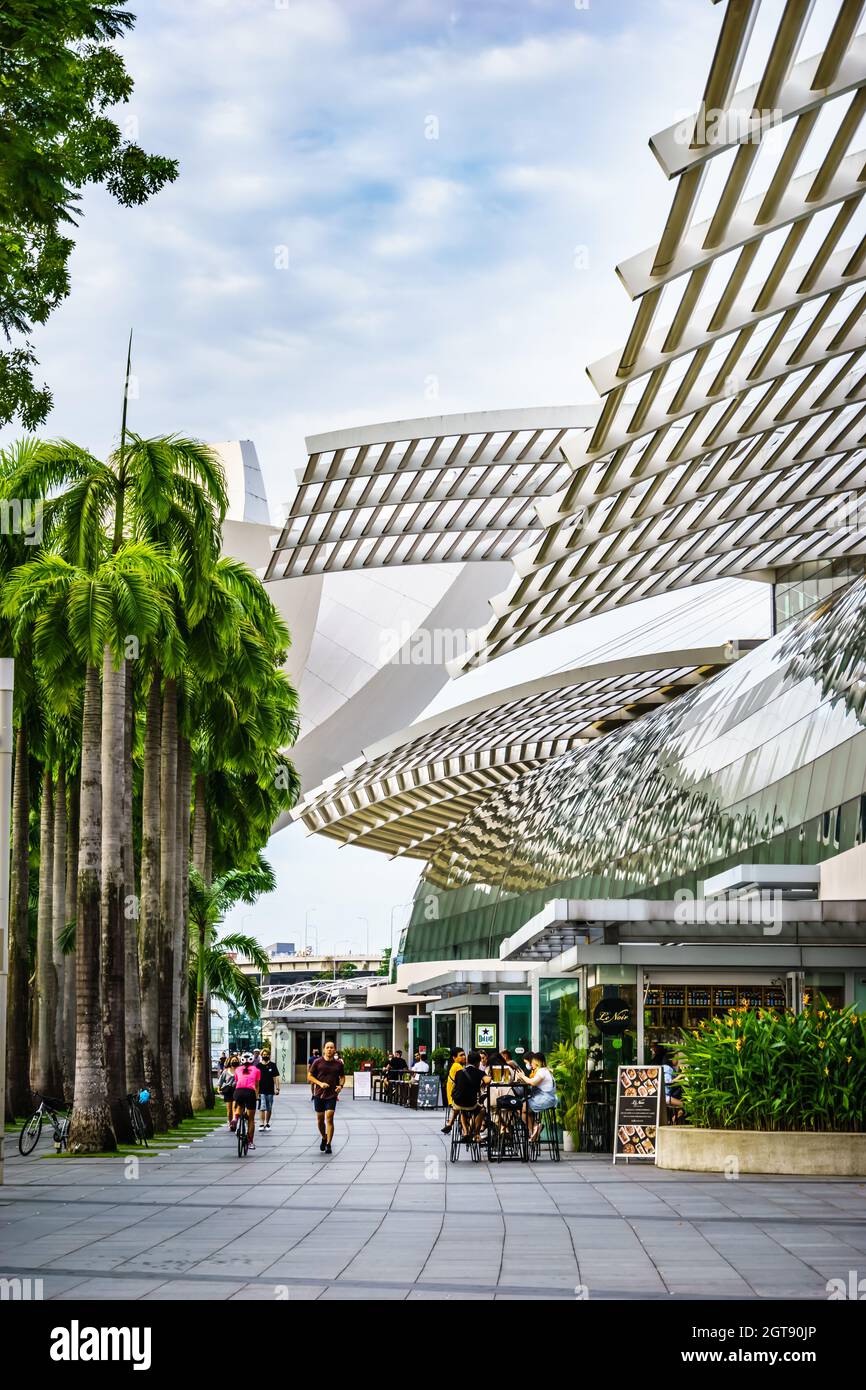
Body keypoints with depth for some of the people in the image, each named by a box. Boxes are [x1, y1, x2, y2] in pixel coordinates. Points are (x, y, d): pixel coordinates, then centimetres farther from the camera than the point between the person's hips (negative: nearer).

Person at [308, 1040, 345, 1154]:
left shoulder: (338, 1064, 3)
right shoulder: (317, 1062, 0)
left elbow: (342, 1077, 15)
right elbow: (309, 1076, 2)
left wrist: (341, 1085, -5)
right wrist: (320, 1083, -12)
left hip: (332, 1094, -1)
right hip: (319, 1094, 1)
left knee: (329, 1118, -12)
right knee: (320, 1118, 10)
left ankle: (328, 1144, -9)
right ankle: (324, 1138, 36)